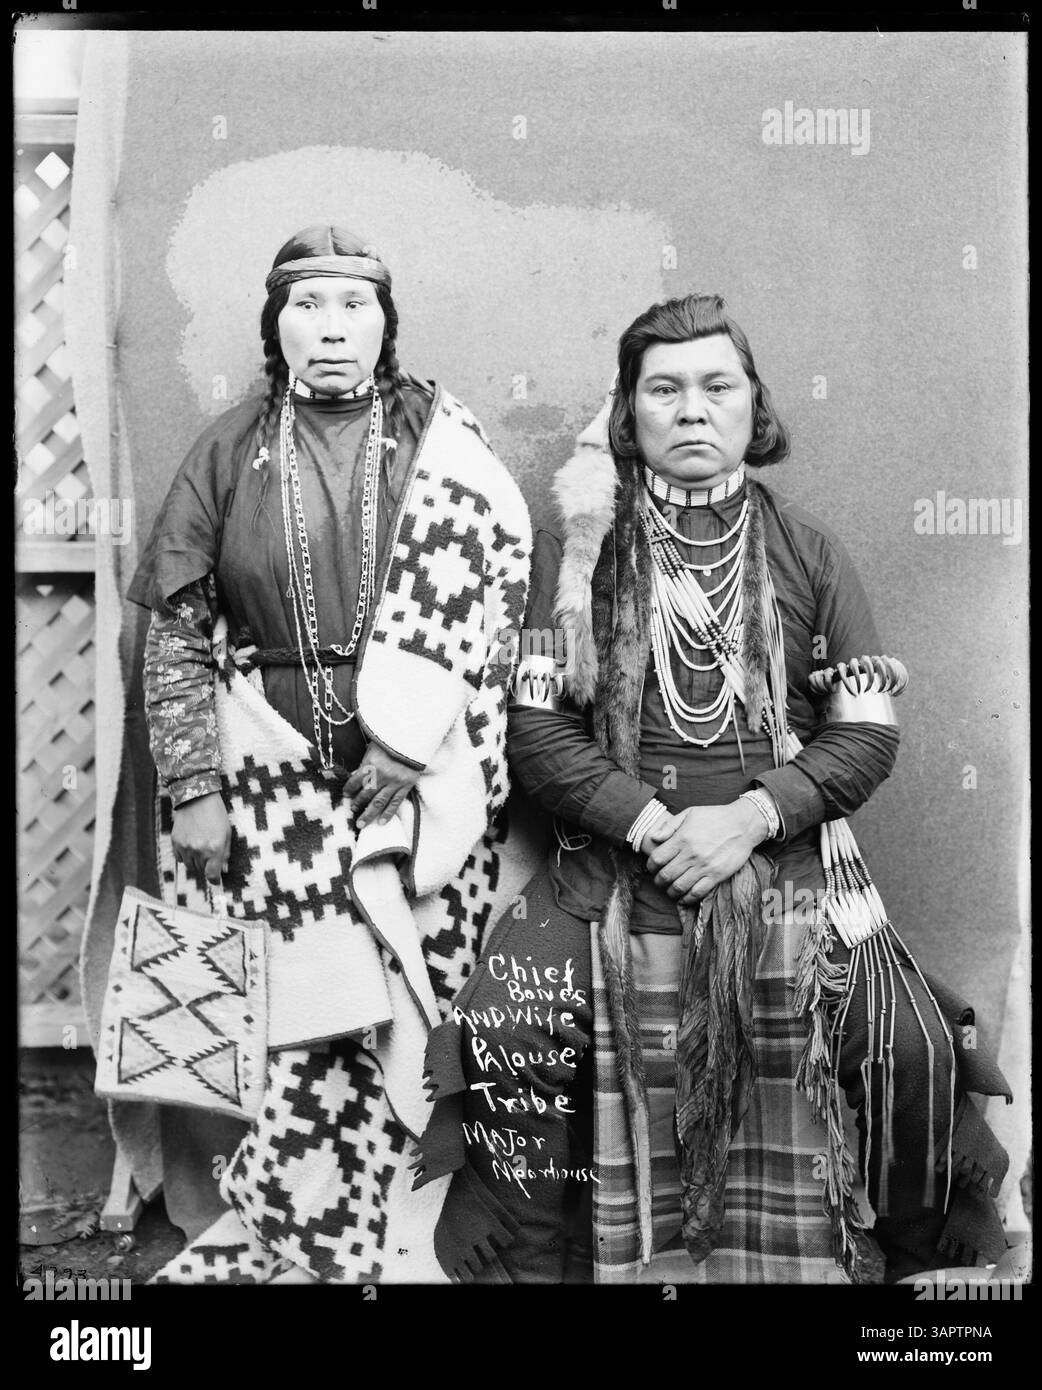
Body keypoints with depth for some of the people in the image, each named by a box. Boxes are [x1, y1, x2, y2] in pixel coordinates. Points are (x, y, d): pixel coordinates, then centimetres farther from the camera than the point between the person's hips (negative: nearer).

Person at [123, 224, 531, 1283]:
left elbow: (493, 590, -3)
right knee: (348, 1011, -7)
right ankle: (368, 1244, 12)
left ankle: (271, 1231, 10)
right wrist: (191, 788, 0)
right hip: (281, 764, 0)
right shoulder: (231, 449, 9)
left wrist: (404, 743, -12)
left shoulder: (438, 435, 7)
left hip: (422, 767, 0)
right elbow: (177, 633, 8)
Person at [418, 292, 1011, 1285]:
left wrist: (750, 816, -12)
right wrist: (651, 823, -14)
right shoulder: (577, 553, 6)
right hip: (612, 862, 0)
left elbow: (866, 730, 3)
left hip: (785, 861, 1)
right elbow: (537, 727, -1)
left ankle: (922, 1255, 18)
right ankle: (529, 1259, 7)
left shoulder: (806, 551, 8)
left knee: (916, 1048, -15)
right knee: (502, 1030, -21)